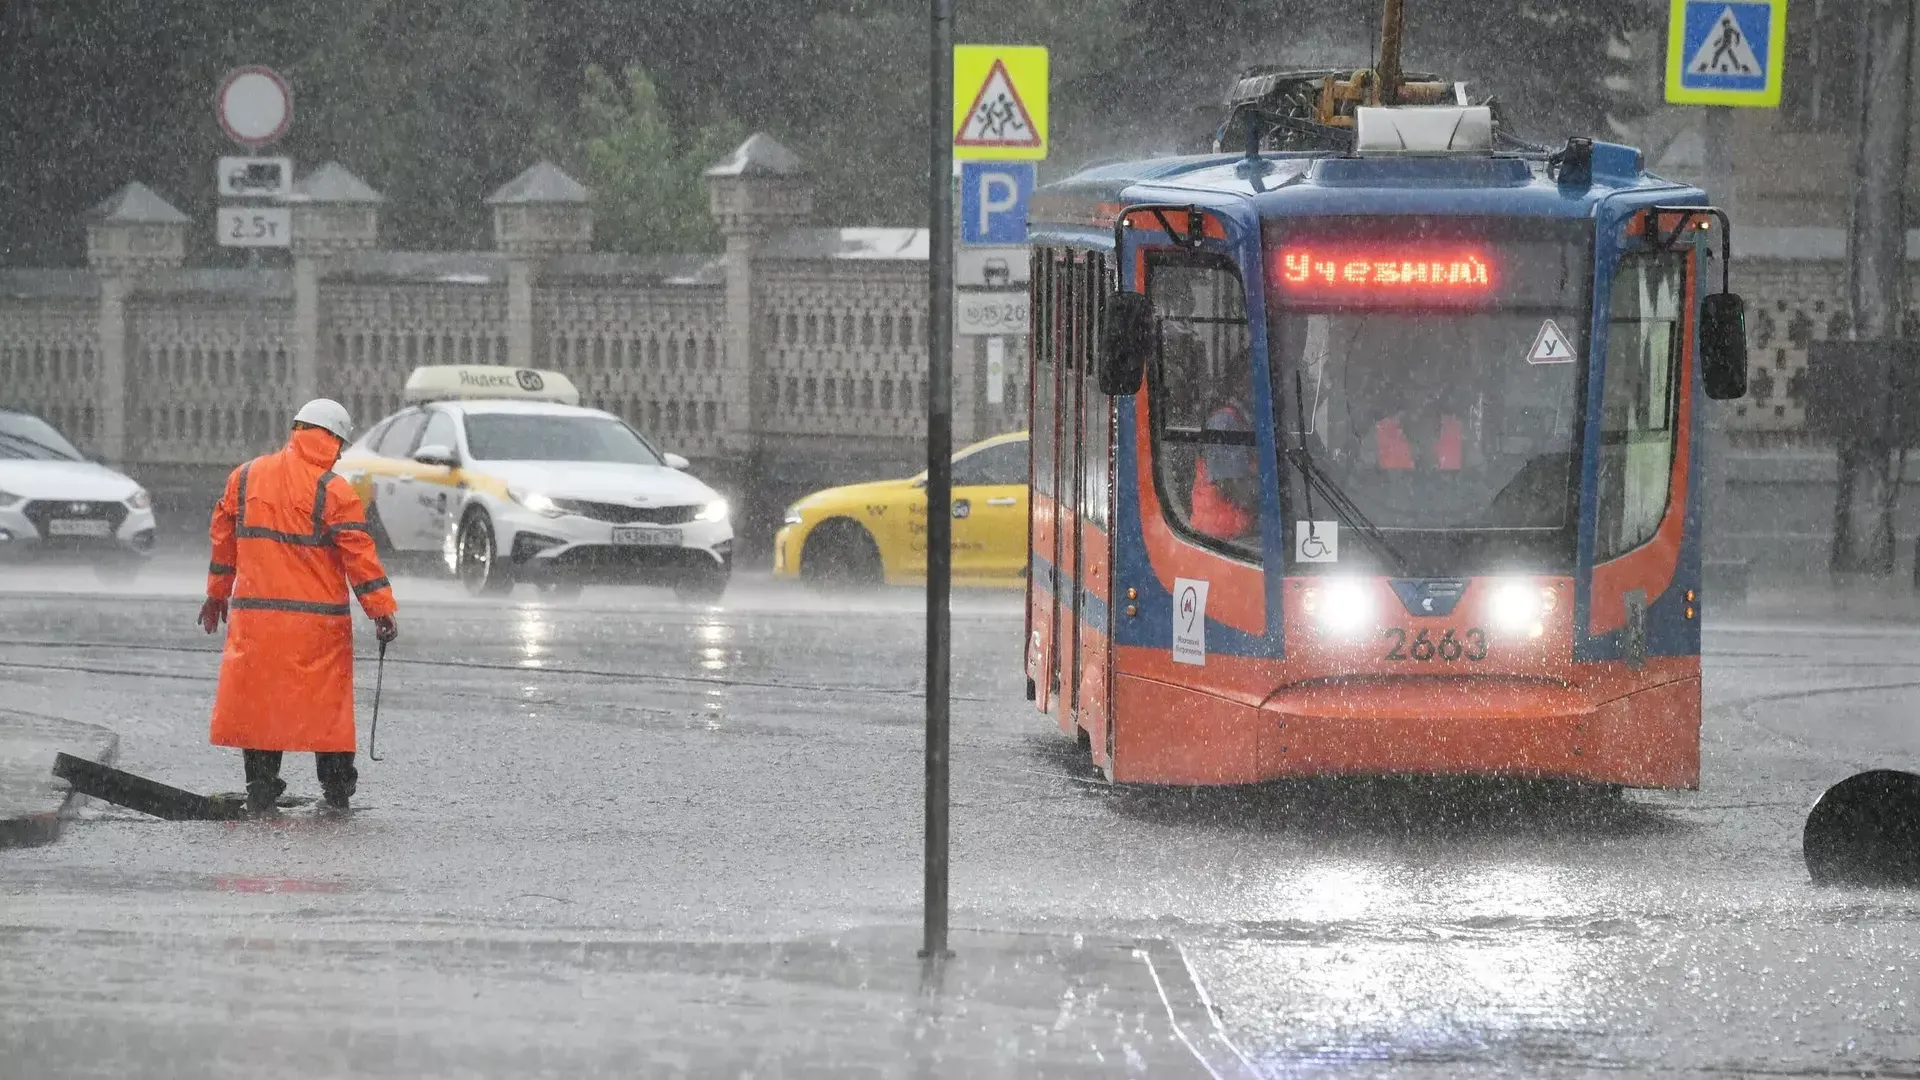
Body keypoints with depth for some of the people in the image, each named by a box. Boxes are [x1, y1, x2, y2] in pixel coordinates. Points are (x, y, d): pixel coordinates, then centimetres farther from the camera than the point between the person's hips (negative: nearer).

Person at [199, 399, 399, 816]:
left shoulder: (244, 478, 7)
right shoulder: (334, 491, -8)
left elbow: (223, 538, 16)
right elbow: (359, 554, -9)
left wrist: (217, 594, 27)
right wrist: (382, 610, -5)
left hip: (254, 614, 3)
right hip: (318, 619, -3)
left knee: (258, 698, 9)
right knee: (326, 702, 6)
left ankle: (261, 792, 7)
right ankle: (337, 792, 10)